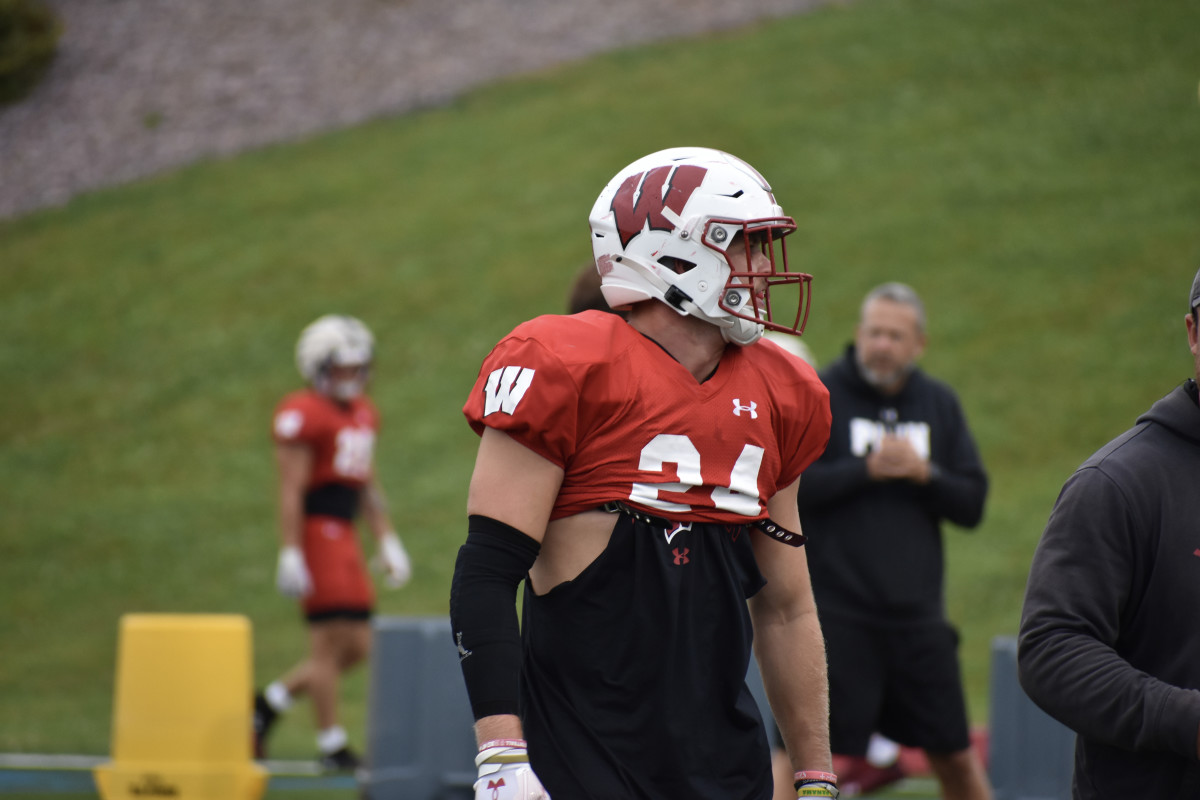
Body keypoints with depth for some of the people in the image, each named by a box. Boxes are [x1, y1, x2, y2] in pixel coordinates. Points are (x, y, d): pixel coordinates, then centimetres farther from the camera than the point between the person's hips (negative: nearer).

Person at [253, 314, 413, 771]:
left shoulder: (363, 414, 16)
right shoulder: (304, 414, -12)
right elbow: (291, 490, -15)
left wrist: (388, 542, 17)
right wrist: (291, 555, -18)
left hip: (344, 536, 9)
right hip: (316, 532, -9)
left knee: (357, 647, 8)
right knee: (330, 642, -5)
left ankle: (266, 706, 19)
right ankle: (331, 745, 3)